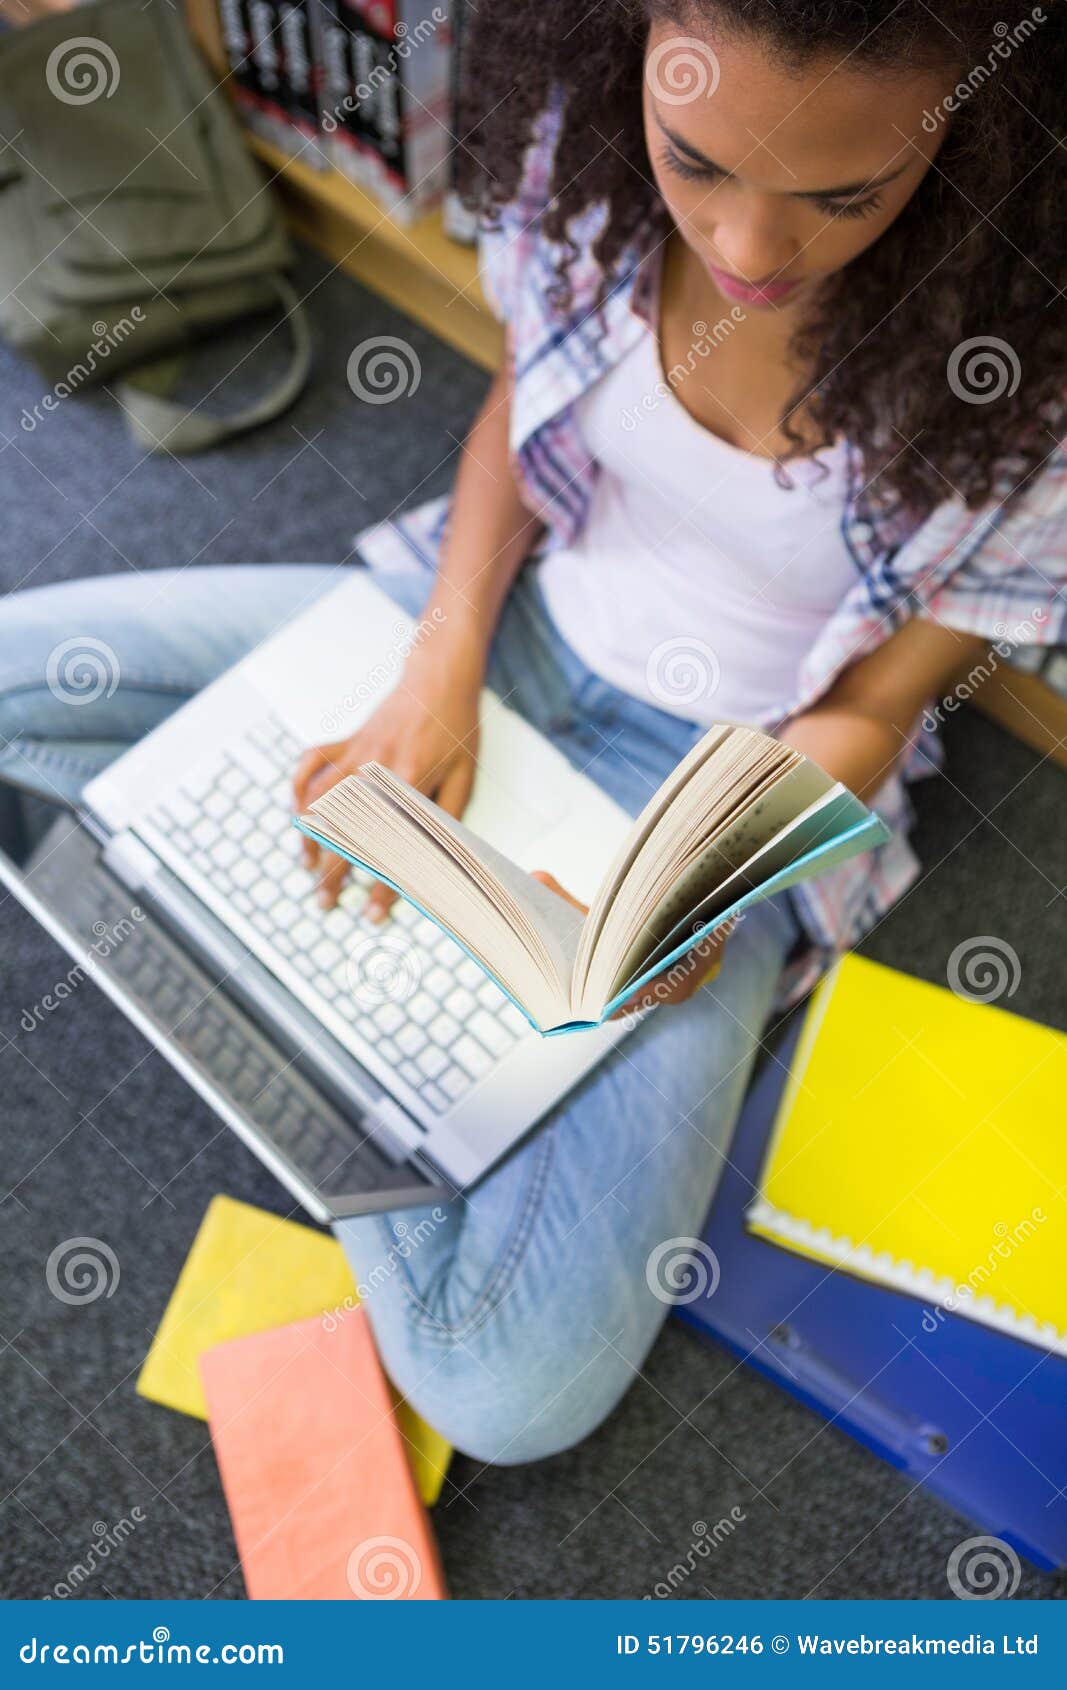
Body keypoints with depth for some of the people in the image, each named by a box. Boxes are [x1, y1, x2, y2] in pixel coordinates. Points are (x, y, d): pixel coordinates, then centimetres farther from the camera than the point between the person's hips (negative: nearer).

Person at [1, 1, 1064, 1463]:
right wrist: (440, 672, -12)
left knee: (513, 1392, -17)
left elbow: (865, 713, -10)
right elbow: (518, 421, 2)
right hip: (511, 612, 4)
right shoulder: (592, 132, -13)